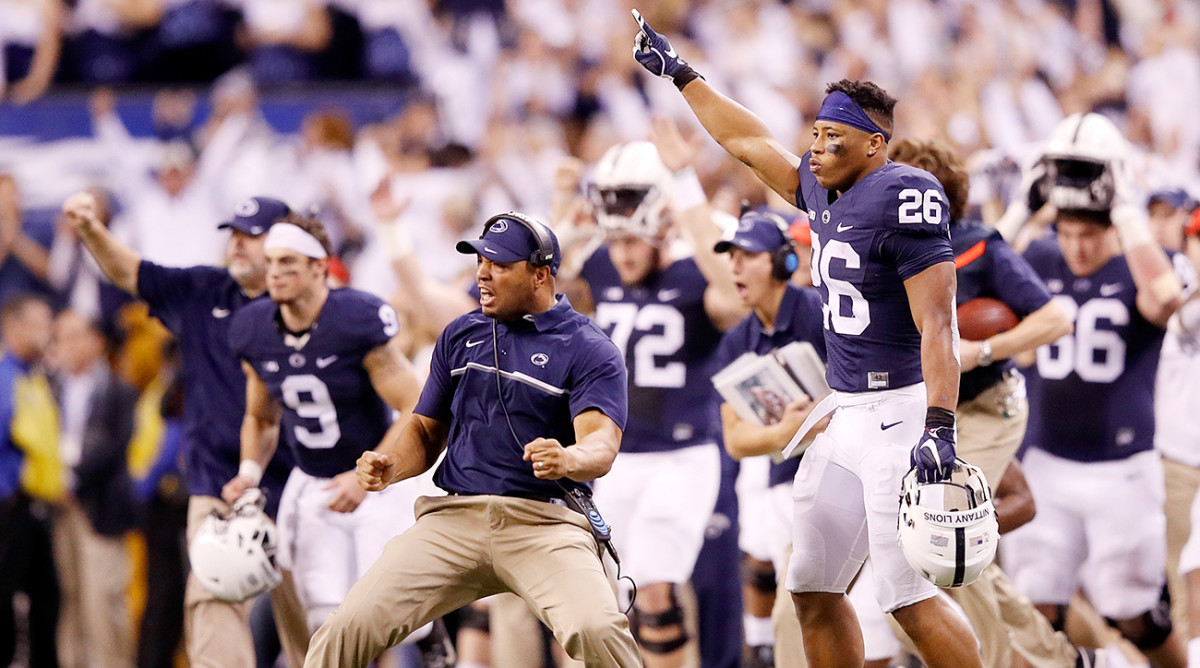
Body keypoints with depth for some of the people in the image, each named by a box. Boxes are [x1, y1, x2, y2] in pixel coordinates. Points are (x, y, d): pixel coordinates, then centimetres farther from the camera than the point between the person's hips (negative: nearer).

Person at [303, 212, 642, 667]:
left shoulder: (590, 350, 2)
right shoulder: (460, 335, 18)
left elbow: (601, 446, -12)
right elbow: (427, 430, 23)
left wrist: (567, 459, -37)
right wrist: (388, 467, 0)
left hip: (544, 523, -4)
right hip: (454, 518, 4)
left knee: (596, 630, -31)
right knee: (349, 627, -15)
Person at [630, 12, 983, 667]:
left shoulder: (905, 199, -15)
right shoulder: (823, 192, 12)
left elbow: (936, 325, -21)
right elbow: (750, 144, 29)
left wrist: (939, 428, -29)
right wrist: (680, 73, 35)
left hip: (899, 410, -10)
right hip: (845, 412, 10)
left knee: (910, 596, -13)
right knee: (814, 588, 11)